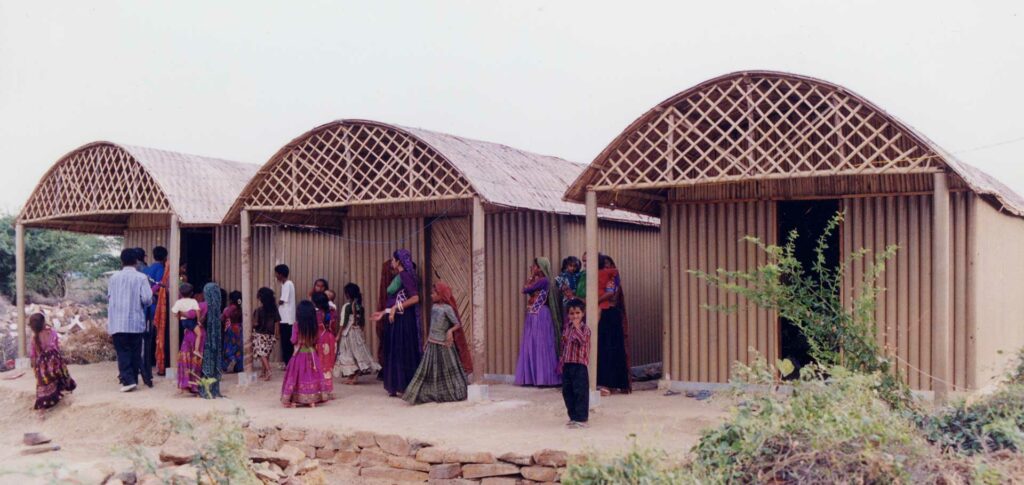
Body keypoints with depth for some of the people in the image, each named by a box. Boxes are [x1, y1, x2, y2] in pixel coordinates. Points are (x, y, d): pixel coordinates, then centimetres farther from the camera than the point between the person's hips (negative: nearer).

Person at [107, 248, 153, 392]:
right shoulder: (141, 278, -5)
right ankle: (134, 380, 15)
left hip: (117, 323, 1)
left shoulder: (114, 278, 4)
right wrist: (145, 303, 11)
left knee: (123, 352, 3)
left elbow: (108, 299, 10)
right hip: (136, 322, -1)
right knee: (135, 353, 11)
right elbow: (147, 298, -12)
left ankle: (128, 380, -8)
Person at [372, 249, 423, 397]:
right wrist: (383, 313, 20)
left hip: (403, 319, -9)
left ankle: (405, 387, 2)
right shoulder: (398, 277, 15)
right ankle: (396, 387, 17)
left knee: (403, 352, -4)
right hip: (395, 319, 9)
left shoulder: (405, 275, -12)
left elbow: (415, 298, -21)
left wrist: (396, 307, -20)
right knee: (394, 352, 11)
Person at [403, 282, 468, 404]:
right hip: (432, 344, 7)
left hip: (443, 345, -7)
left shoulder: (447, 309, -12)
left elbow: (457, 324, -13)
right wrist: (427, 340, 16)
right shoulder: (434, 307, 8)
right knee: (428, 370, 6)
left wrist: (450, 331, -31)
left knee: (447, 370, 4)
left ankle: (454, 393, 17)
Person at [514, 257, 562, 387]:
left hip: (540, 316, -10)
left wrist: (532, 276, -5)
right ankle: (534, 377, 12)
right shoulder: (537, 281, 15)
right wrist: (532, 277, 12)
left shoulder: (544, 280, -13)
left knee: (540, 345, -6)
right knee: (532, 346, 9)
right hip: (532, 317, 10)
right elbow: (526, 290, 10)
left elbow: (525, 289, -14)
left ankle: (543, 377, -2)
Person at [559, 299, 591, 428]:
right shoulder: (567, 327, 12)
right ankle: (573, 417, 21)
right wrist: (561, 361, 19)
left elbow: (583, 340, -28)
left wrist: (576, 327, -28)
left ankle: (581, 418, 1)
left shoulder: (585, 328, -7)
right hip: (567, 364, 7)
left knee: (580, 392, -5)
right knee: (567, 392, 11)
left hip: (579, 365, -7)